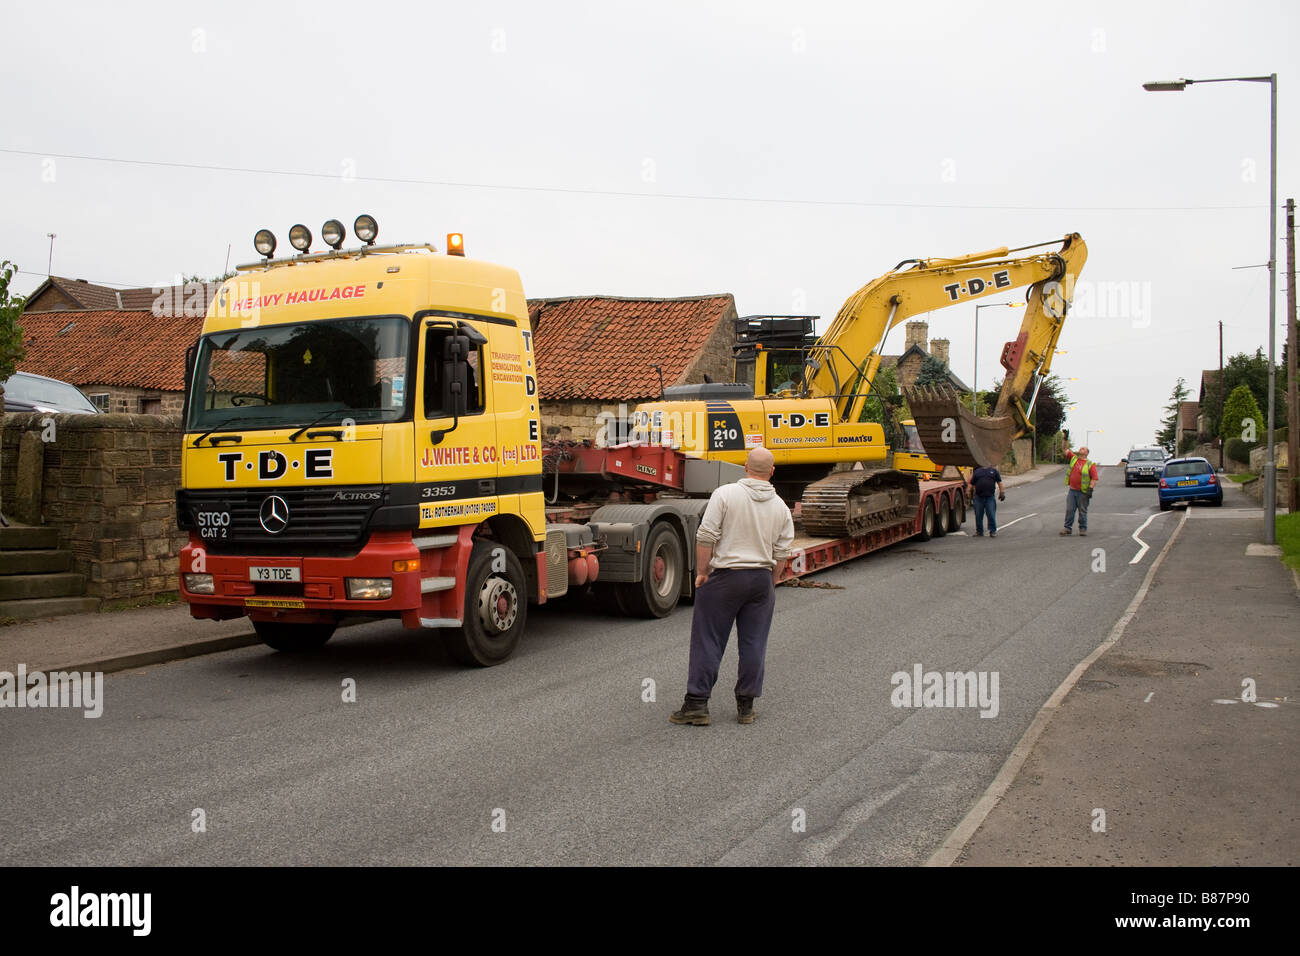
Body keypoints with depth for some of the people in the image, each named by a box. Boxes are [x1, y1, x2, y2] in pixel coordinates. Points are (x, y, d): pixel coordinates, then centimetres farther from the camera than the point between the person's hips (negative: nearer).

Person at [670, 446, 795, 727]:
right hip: (762, 579, 4)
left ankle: (696, 704, 3)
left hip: (725, 577, -4)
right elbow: (781, 554, 7)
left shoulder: (725, 494, -9)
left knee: (708, 641, 2)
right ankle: (746, 706, 15)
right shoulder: (781, 507, 5)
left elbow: (706, 537, -13)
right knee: (753, 644, 9)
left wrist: (701, 572, -3)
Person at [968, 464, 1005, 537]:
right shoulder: (977, 471, 12)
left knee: (991, 515, -5)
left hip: (990, 497, -1)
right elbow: (972, 484, 13)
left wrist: (1002, 493, 2)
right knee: (978, 516, 5)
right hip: (978, 497, 1)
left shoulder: (994, 471, 10)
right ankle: (979, 531, 15)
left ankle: (993, 531, 3)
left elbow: (999, 482, 10)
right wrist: (970, 494, 8)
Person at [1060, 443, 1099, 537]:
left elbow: (1094, 478, -7)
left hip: (1083, 492, -4)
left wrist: (1091, 488, -17)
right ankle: (1067, 528, 8)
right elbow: (1066, 450, 7)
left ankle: (1083, 529, 10)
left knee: (1082, 511, 2)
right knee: (1069, 510, 2)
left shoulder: (1090, 464, -2)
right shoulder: (1073, 458, 11)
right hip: (1072, 490, 4)